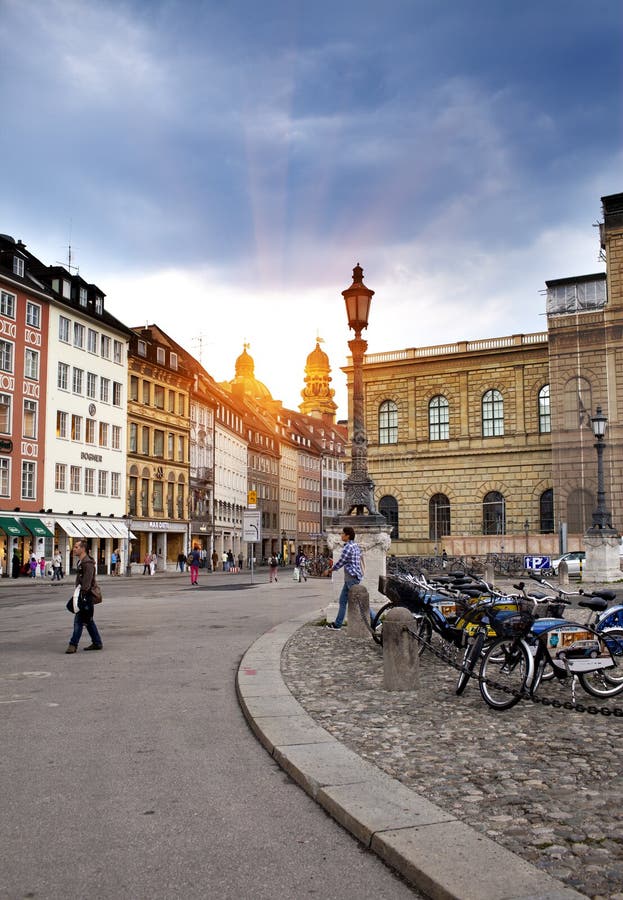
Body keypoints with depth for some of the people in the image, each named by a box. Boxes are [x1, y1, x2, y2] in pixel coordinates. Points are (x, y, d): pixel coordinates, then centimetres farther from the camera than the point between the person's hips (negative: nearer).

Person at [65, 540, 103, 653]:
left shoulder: (88, 563, -16)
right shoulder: (80, 562, 17)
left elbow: (87, 581, -23)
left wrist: (83, 594, -28)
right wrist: (77, 594, 21)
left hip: (86, 595, -10)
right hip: (81, 594, 10)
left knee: (79, 619, -8)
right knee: (88, 620, 13)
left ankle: (73, 644, -5)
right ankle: (97, 643, 19)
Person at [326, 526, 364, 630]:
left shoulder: (348, 547, -16)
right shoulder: (355, 545, 14)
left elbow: (341, 562, -13)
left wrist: (330, 569, 4)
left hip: (352, 577, -10)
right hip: (349, 578, 10)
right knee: (342, 601, 14)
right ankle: (337, 624, 20)